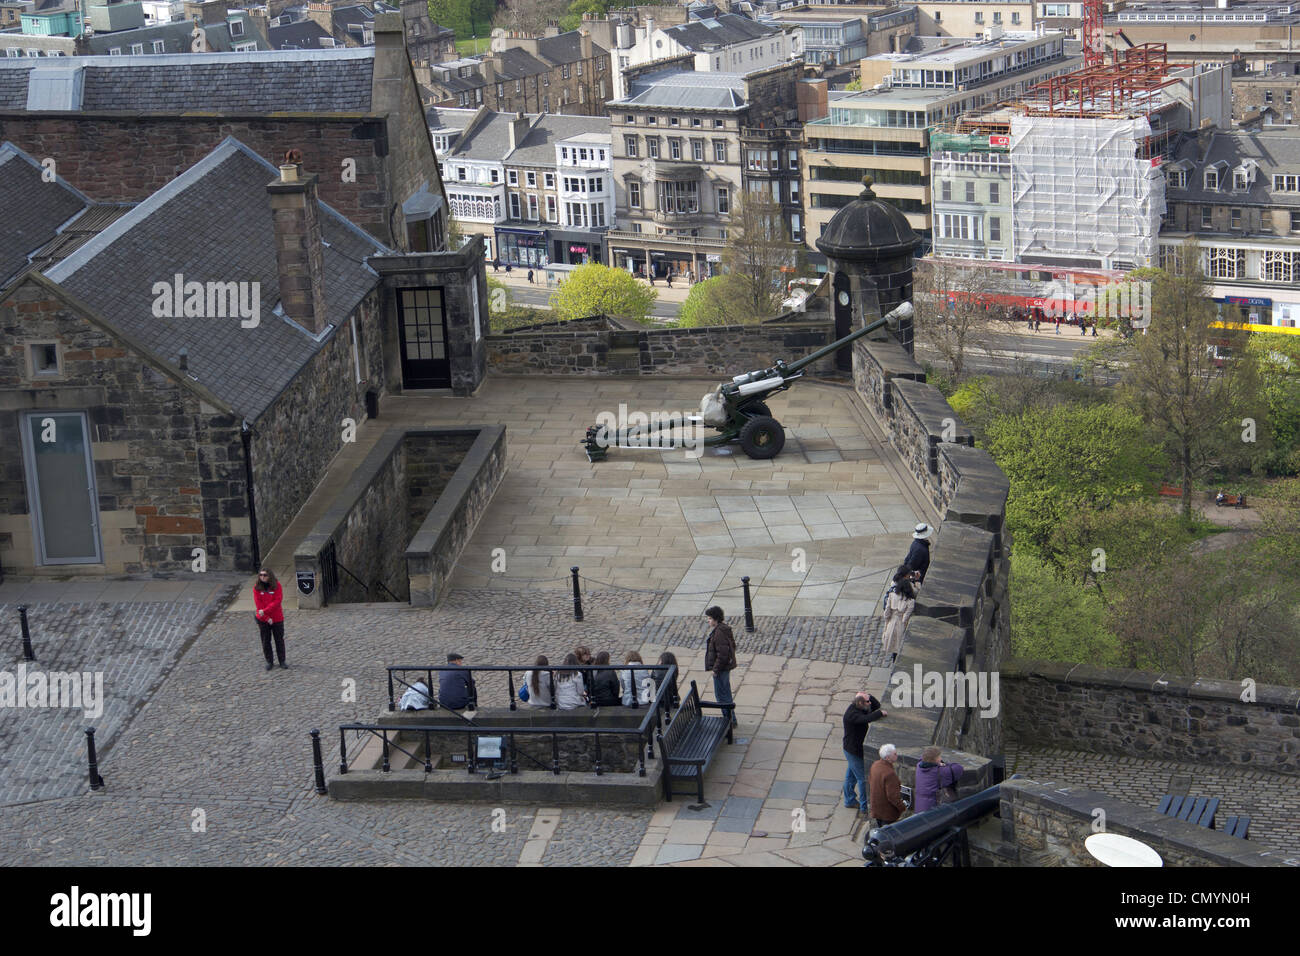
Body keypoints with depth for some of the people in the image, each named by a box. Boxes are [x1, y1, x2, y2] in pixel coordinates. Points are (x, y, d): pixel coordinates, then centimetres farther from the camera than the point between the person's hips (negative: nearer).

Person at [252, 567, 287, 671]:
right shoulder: (257, 588, -4)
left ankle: (282, 661, 18)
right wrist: (267, 618, -14)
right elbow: (258, 604, -8)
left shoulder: (277, 585, -7)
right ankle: (269, 662, 18)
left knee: (279, 640, 7)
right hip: (263, 619, 1)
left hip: (277, 618, -1)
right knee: (265, 641, 7)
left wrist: (265, 611, -22)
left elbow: (278, 601, -15)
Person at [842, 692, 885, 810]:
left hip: (856, 749, 10)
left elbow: (877, 705, 7)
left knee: (851, 776, 22)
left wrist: (869, 697, -11)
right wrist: (880, 713, -31)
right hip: (854, 751, -10)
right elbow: (867, 718, -46)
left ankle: (849, 801, 36)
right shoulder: (852, 714, -29)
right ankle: (865, 806, 9)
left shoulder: (860, 708, 0)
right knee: (863, 778, -1)